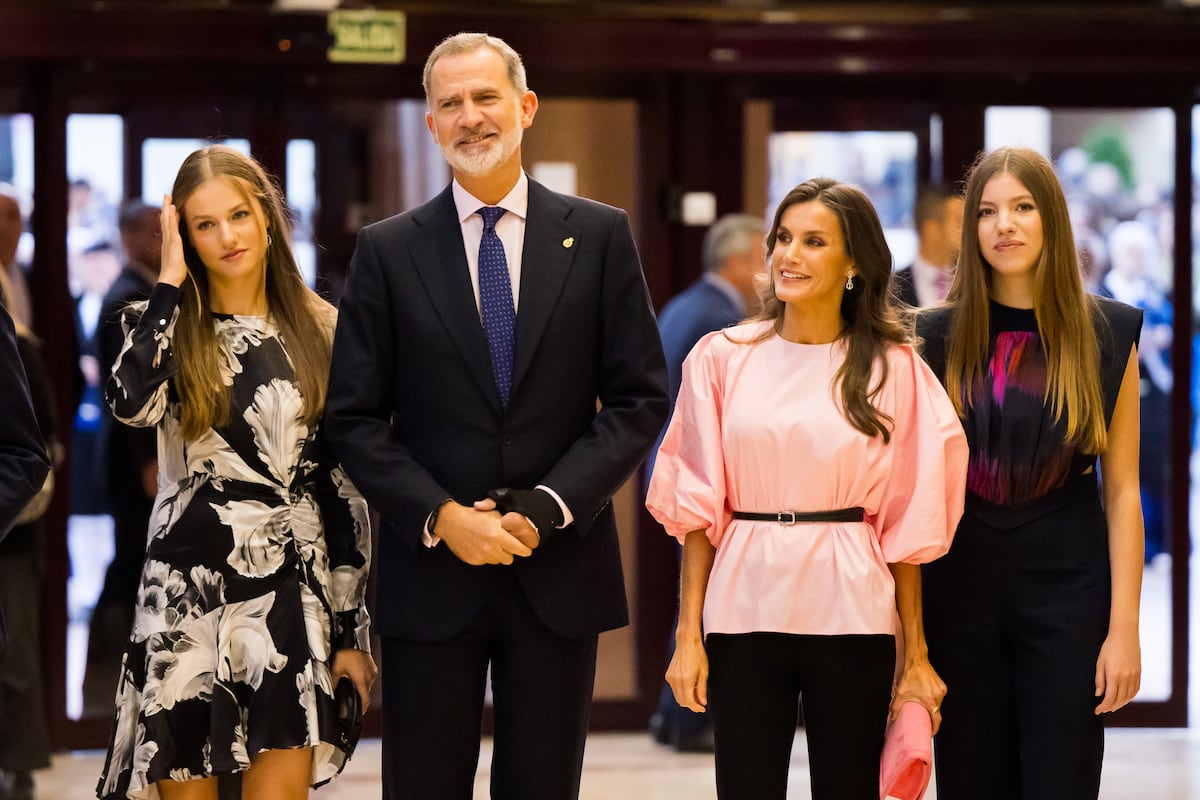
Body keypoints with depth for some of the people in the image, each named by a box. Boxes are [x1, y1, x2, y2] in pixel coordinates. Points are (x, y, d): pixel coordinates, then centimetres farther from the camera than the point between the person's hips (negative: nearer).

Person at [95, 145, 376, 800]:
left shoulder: (319, 330, 8)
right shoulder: (167, 323, 5)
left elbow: (345, 484, 9)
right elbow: (131, 403, -21)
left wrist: (353, 628, 5)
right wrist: (170, 281, -10)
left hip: (292, 594, 0)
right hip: (188, 590, 0)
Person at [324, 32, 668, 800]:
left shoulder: (600, 235, 4)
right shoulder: (388, 250, 3)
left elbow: (640, 397, 1)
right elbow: (355, 416, 2)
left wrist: (549, 506, -11)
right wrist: (441, 516, -11)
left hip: (558, 570, 0)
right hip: (430, 569, 0)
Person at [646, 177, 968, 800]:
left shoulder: (892, 369, 2)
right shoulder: (722, 358, 4)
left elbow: (905, 525, 2)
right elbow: (697, 510, 4)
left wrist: (915, 655, 1)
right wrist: (688, 636, -1)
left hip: (851, 616, -1)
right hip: (745, 610, 1)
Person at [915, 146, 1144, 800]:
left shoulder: (1107, 334, 0)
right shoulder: (937, 337, 2)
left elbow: (1121, 491, -1)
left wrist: (1124, 628, -7)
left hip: (1068, 595, -1)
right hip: (960, 591, 1)